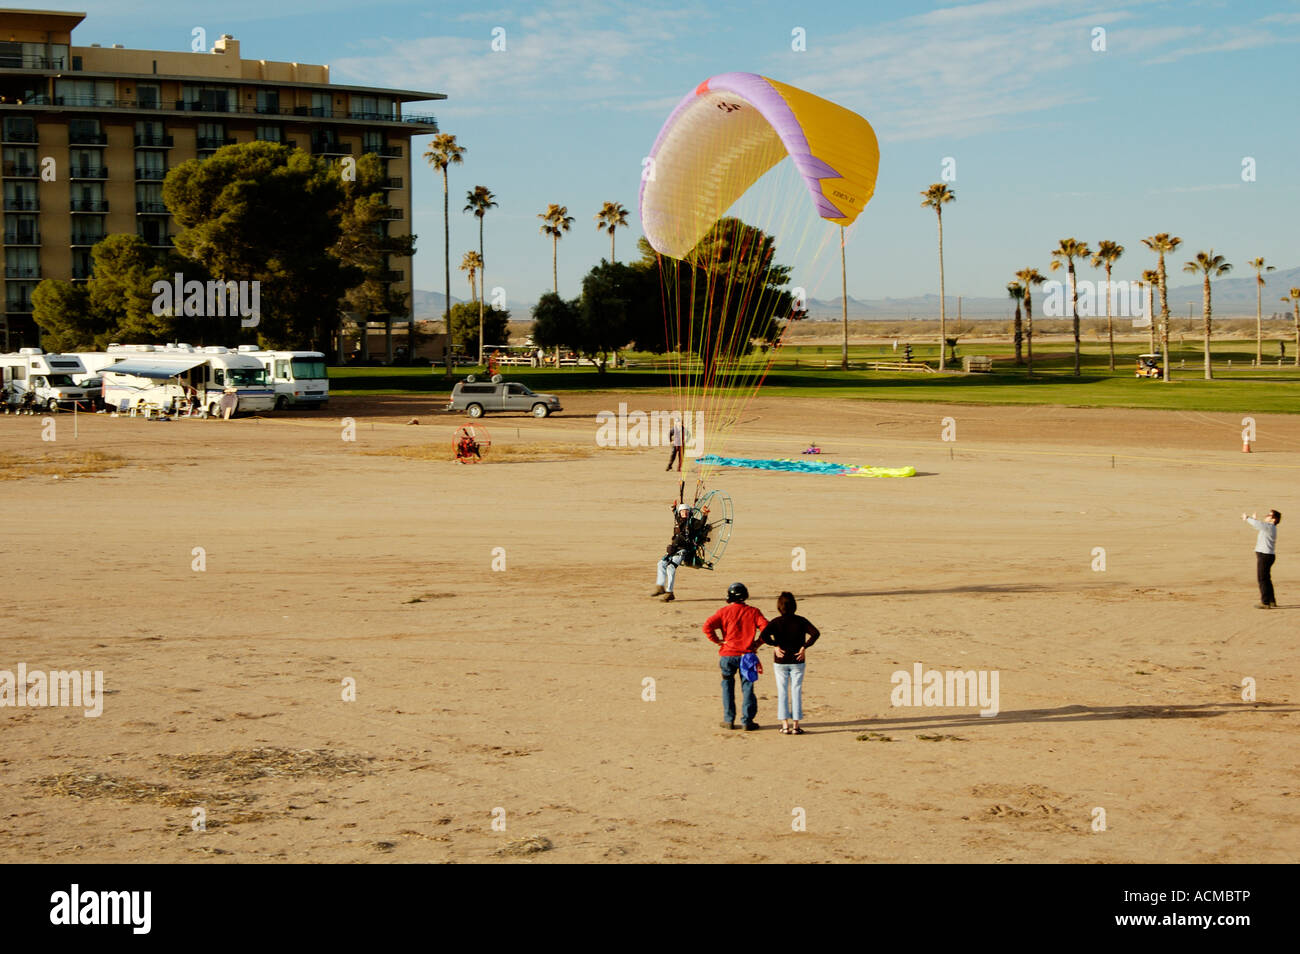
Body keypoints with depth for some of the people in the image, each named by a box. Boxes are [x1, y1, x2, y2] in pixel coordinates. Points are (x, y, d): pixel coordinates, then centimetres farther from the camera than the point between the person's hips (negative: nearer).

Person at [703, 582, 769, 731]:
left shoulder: (724, 611, -3)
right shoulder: (753, 612, 0)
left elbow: (707, 626, -13)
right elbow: (766, 627, -10)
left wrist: (717, 640, -2)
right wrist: (757, 643, 0)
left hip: (728, 655, -1)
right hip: (747, 654, 1)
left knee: (728, 686, 12)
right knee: (747, 687, 6)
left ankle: (729, 720, 11)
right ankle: (748, 721, 3)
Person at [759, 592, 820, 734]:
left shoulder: (776, 622, -5)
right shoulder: (801, 621, -4)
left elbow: (763, 635, -20)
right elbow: (815, 633, -15)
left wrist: (776, 645, -10)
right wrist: (804, 647, -12)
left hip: (781, 662, 0)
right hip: (797, 662, 0)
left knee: (782, 692, 6)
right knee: (796, 692, 5)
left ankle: (785, 726, 3)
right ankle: (796, 726, 4)